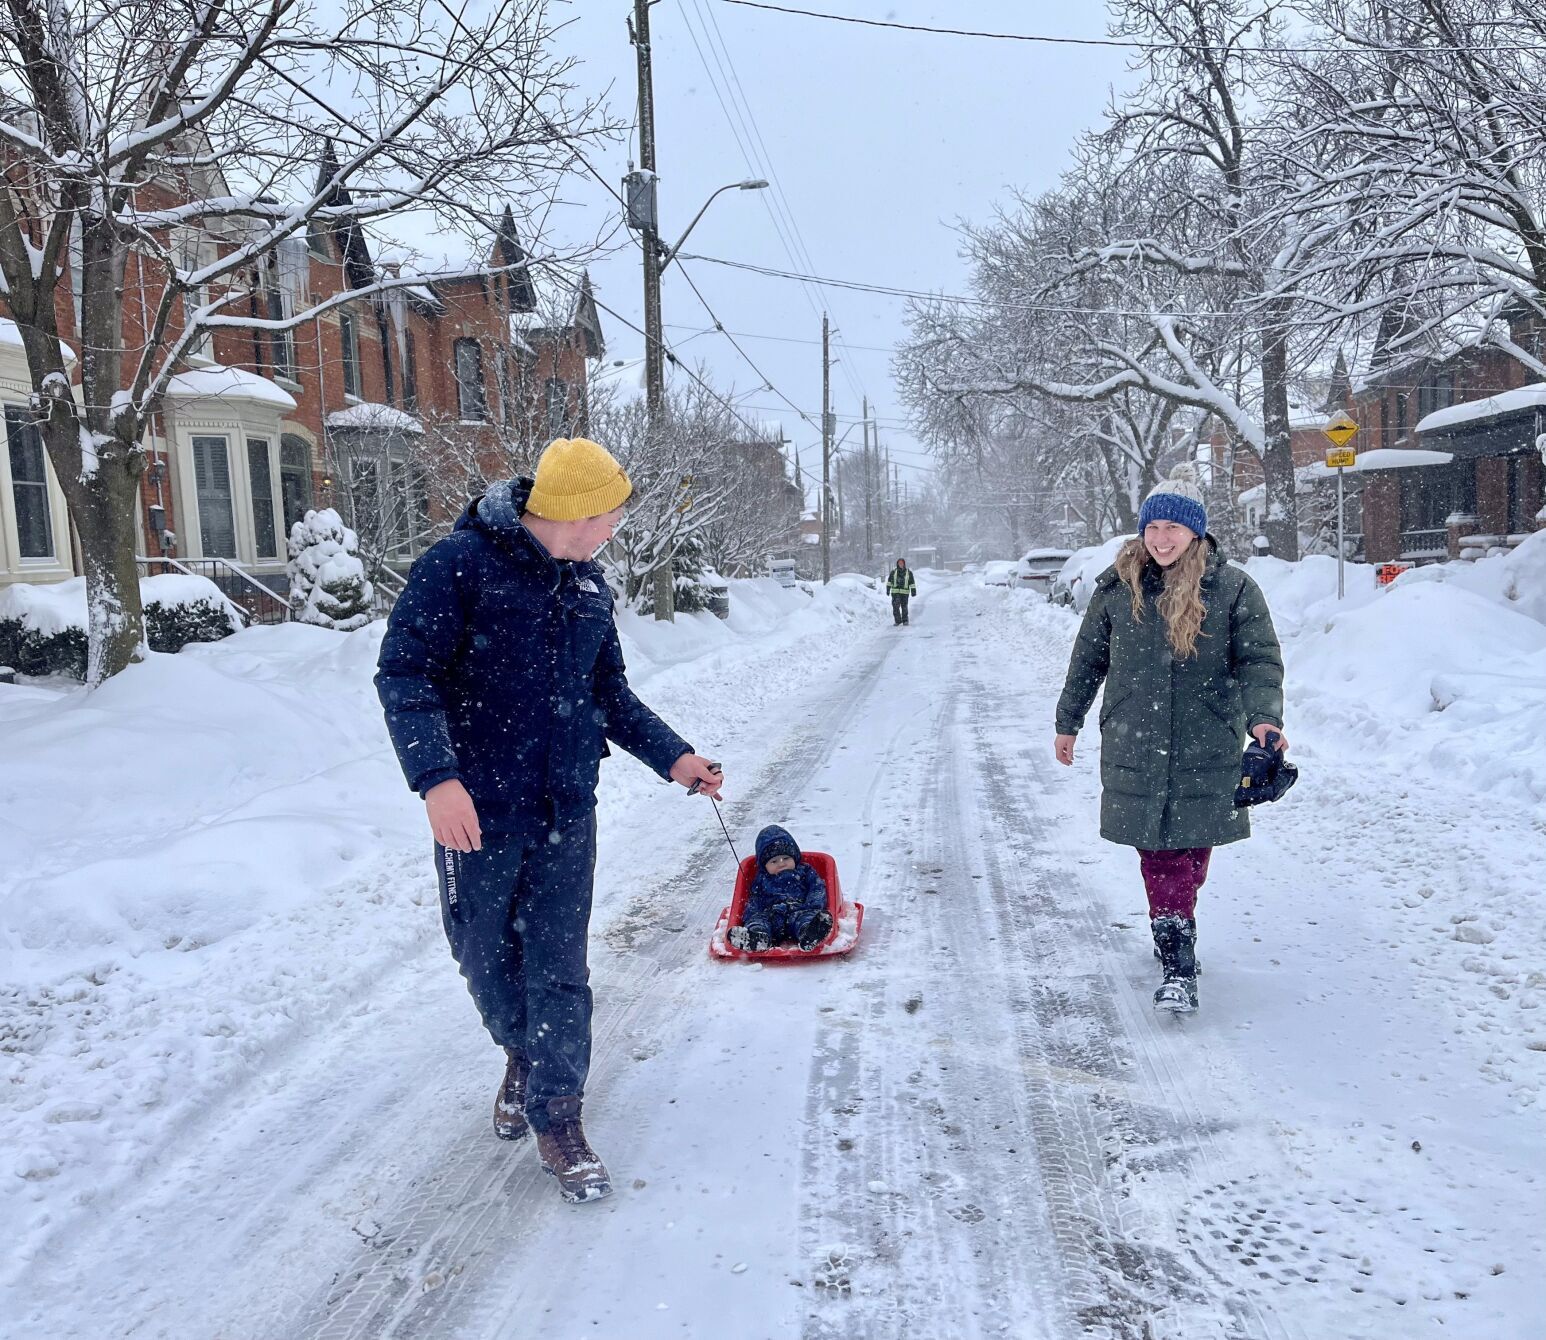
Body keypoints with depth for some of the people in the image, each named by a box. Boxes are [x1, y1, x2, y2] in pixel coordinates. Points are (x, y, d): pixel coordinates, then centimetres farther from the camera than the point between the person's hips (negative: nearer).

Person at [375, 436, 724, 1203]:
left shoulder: (588, 585, 8)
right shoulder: (461, 565, -13)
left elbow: (609, 692, 17)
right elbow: (403, 674, -17)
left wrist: (670, 757, 7)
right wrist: (436, 776, -30)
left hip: (566, 815, 4)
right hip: (477, 813, -3)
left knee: (558, 970, 4)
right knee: (486, 957, 14)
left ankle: (556, 1118, 19)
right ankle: (522, 1055, 43)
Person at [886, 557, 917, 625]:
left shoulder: (908, 572, 6)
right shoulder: (893, 571, 8)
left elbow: (912, 582, 6)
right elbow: (889, 581, 13)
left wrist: (913, 591, 0)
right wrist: (888, 589, 9)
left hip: (905, 592, 0)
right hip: (895, 592, 0)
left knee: (904, 606, 4)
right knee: (895, 606, -9)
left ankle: (905, 620, 16)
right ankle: (897, 620, -2)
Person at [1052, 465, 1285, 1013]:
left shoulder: (1233, 589, -1)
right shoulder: (1117, 589, 4)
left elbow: (1260, 661, 0)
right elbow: (1088, 660, 14)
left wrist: (1262, 717, -18)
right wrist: (1067, 722, 20)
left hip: (1206, 752, 0)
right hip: (1136, 749, 1)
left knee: (1191, 852, 4)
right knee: (1158, 854, -3)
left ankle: (1173, 930, 26)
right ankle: (1178, 965, 2)